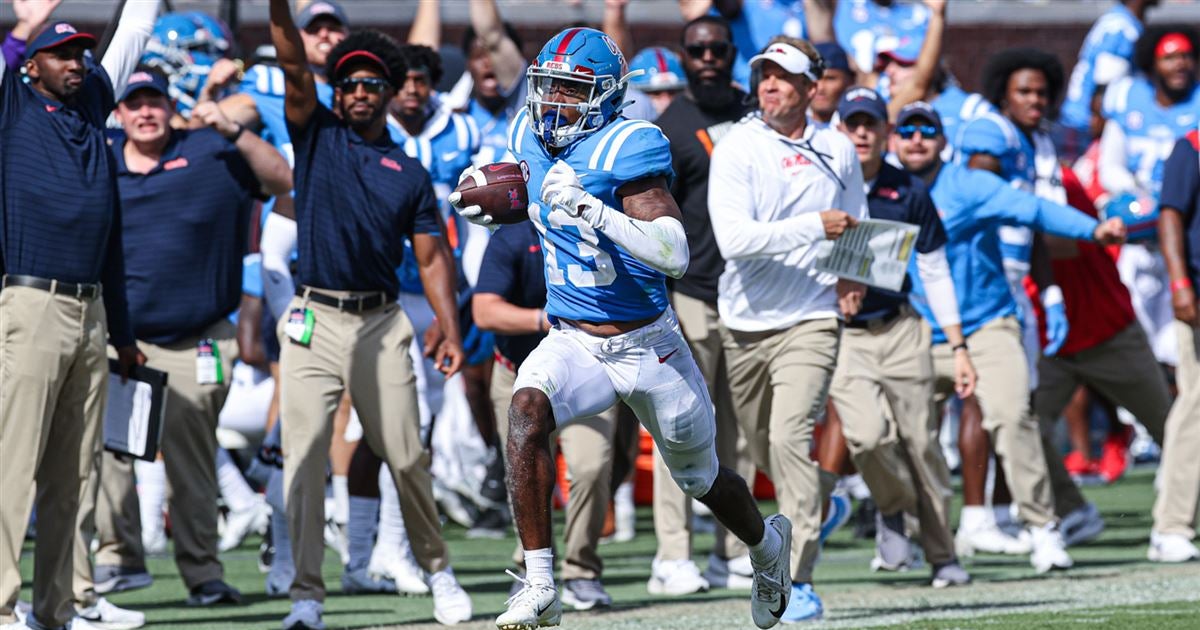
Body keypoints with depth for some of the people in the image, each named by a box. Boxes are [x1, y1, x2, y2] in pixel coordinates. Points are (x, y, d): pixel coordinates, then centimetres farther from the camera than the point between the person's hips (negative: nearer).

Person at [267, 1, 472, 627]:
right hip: (312, 321, -1)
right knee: (303, 457, -9)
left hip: (382, 325, 1)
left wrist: (451, 332, -2)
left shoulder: (409, 172, 11)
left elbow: (432, 257, 9)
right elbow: (293, 64, -5)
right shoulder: (316, 136, 9)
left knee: (406, 458, 3)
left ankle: (437, 570, 23)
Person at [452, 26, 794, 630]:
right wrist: (491, 206, 4)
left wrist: (591, 211, -38)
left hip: (649, 347, -4)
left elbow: (675, 254, -30)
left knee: (702, 478, 17)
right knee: (527, 410, -30)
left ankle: (767, 546, 52)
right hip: (573, 344, 4)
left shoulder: (623, 149, -21)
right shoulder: (533, 138, -2)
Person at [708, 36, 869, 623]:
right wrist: (813, 227, -26)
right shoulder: (736, 150, -7)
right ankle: (819, 495, 48)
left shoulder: (837, 150, 4)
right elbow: (733, 238, -21)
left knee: (791, 437, -19)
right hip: (746, 322, 1)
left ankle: (798, 582, -18)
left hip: (811, 320, -1)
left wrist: (852, 276, 3)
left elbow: (856, 225, 23)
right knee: (766, 449, 13)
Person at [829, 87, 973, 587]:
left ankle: (943, 556, 13)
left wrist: (958, 347, 5)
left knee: (920, 441, 1)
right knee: (866, 433, -22)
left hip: (900, 331, 2)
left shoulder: (909, 192, 4)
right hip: (840, 335, -2)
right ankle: (892, 511, 8)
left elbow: (935, 272, 9)